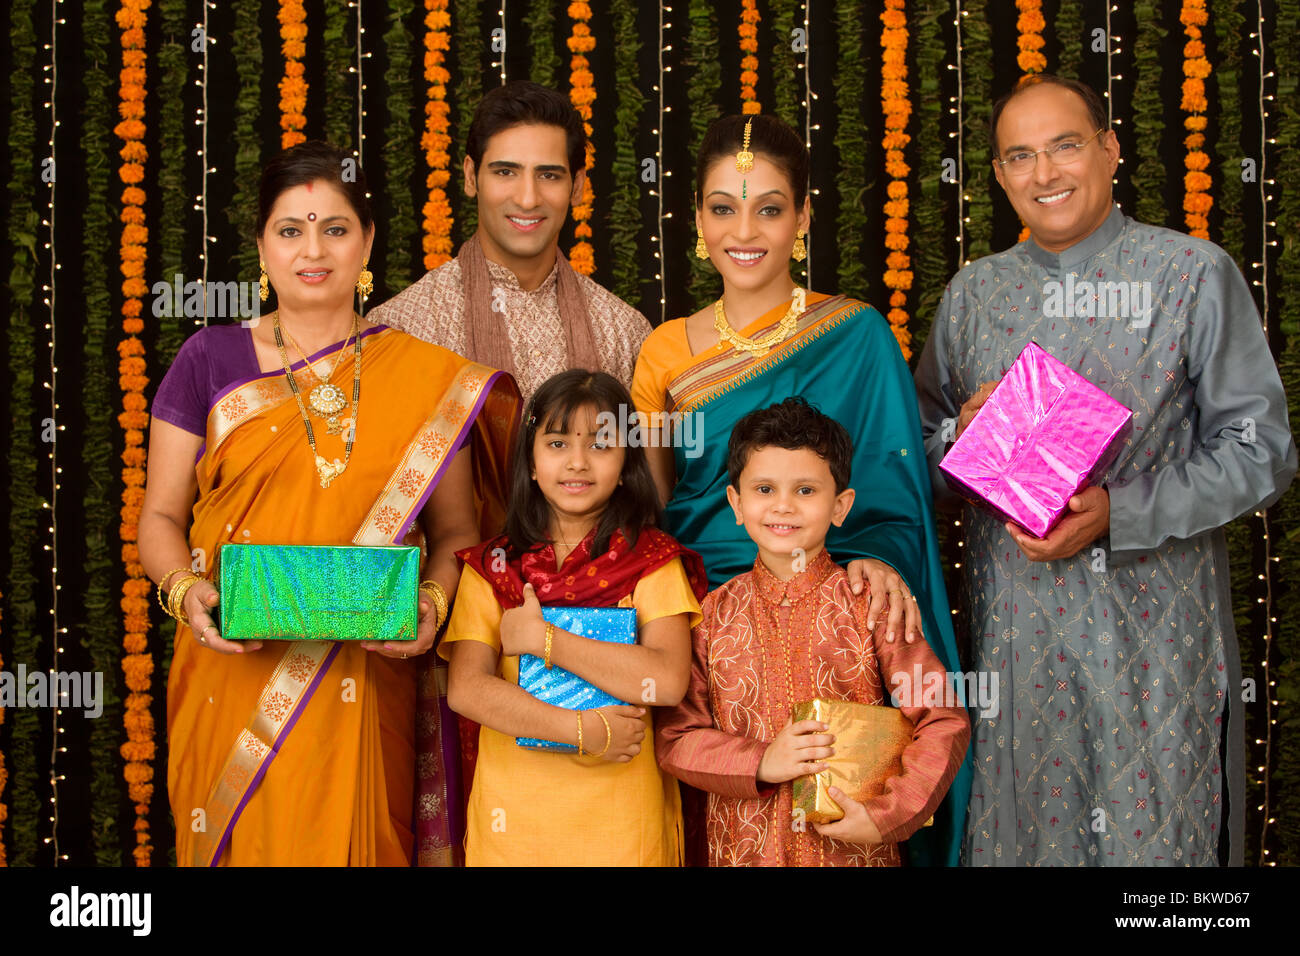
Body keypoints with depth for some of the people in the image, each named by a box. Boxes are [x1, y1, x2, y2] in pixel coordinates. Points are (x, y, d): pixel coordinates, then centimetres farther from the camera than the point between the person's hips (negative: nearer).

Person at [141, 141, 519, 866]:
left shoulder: (428, 378, 2)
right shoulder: (211, 361, 3)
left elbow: (455, 529, 5)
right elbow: (160, 517, 5)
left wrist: (432, 602, -14)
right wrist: (185, 590, -14)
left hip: (362, 689, 0)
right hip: (234, 677, 0)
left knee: (353, 843, 7)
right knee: (242, 841, 10)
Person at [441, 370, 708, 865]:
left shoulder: (652, 560, -1)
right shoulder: (490, 567, 4)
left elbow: (668, 680, -15)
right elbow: (465, 689, -8)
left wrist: (544, 639, -14)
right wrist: (582, 730, -17)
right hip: (510, 814, 2)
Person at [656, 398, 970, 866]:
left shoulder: (868, 603, -6)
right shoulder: (715, 613, -1)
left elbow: (944, 723, -7)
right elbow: (674, 739, -1)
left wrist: (886, 817, -16)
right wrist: (760, 762, -16)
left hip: (855, 846, -1)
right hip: (744, 845, 1)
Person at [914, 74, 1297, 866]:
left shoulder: (1195, 274, 0)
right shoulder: (973, 292, 12)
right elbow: (924, 449, 16)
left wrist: (1119, 512, -16)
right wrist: (961, 435, -8)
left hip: (1154, 629, -3)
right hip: (1013, 629, 3)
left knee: (1156, 832, 1)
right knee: (1020, 829, 8)